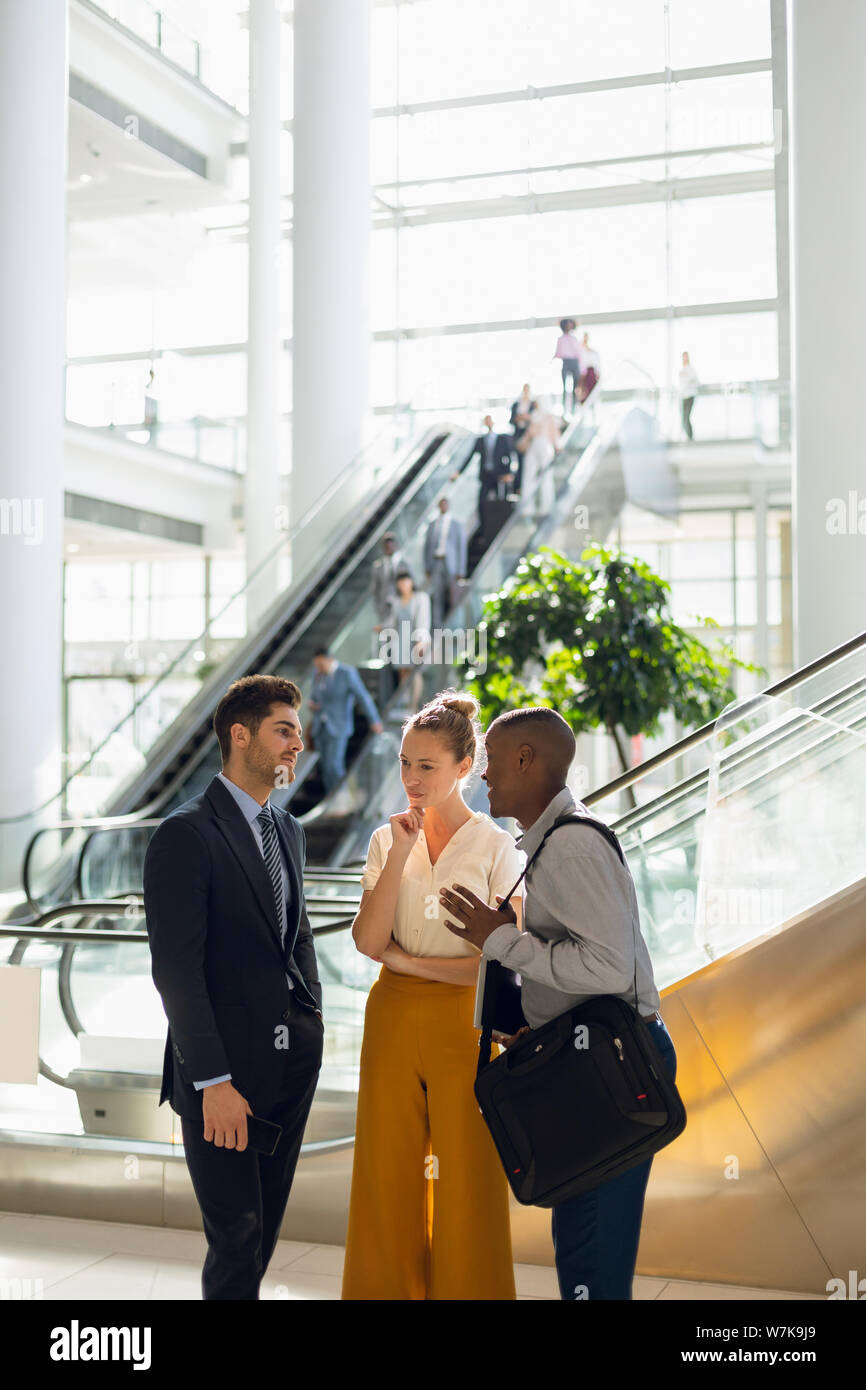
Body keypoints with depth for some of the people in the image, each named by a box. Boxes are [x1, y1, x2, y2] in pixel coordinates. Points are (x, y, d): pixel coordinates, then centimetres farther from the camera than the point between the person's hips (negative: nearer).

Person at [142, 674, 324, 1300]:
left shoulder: (289, 830, 12)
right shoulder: (185, 834, -13)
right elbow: (176, 967, -17)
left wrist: (311, 1025, 10)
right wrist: (212, 1082, -19)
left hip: (293, 1060, 7)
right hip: (227, 1069, -7)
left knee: (268, 1224, 14)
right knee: (236, 1235, 0)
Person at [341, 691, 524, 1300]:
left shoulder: (496, 846, -6)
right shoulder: (386, 839, 5)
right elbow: (368, 941, -7)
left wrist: (406, 960, -9)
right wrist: (400, 856, -13)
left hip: (463, 1021, -3)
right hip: (393, 1018, 3)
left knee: (466, 1177, 4)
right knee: (389, 1173, 9)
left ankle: (467, 1288, 20)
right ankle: (390, 1288, 24)